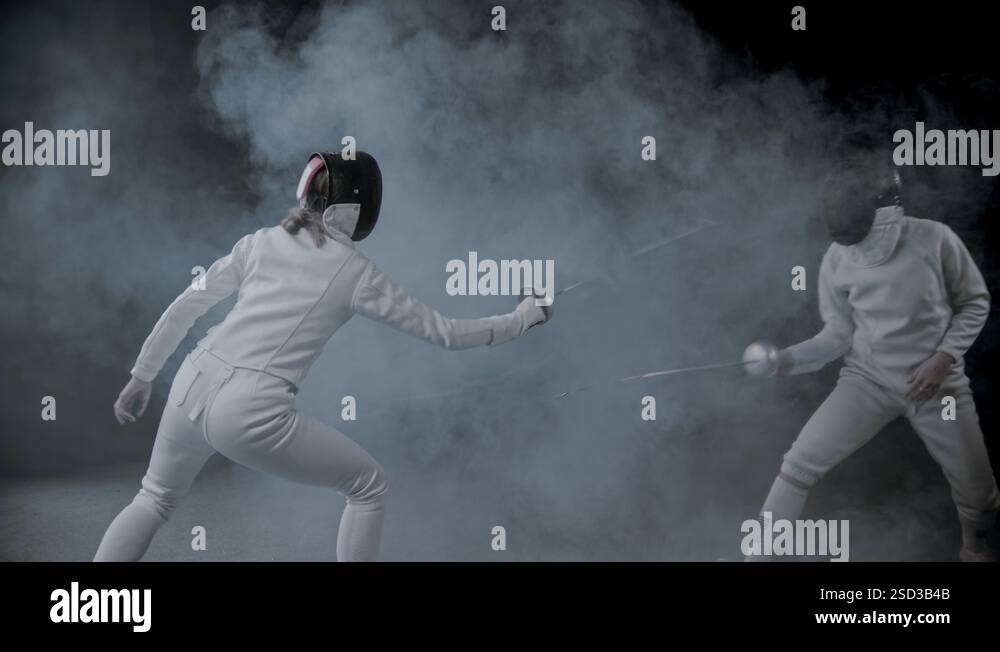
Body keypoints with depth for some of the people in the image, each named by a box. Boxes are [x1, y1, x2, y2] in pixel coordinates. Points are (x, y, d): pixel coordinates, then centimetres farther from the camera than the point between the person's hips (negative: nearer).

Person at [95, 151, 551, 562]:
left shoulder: (261, 241, 12)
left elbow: (184, 309, 12)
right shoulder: (355, 272, 1)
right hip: (251, 414, -5)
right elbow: (444, 334, 6)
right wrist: (523, 318, 20)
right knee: (368, 485, 16)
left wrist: (141, 378, 23)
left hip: (192, 389, 5)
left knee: (155, 500, 31)